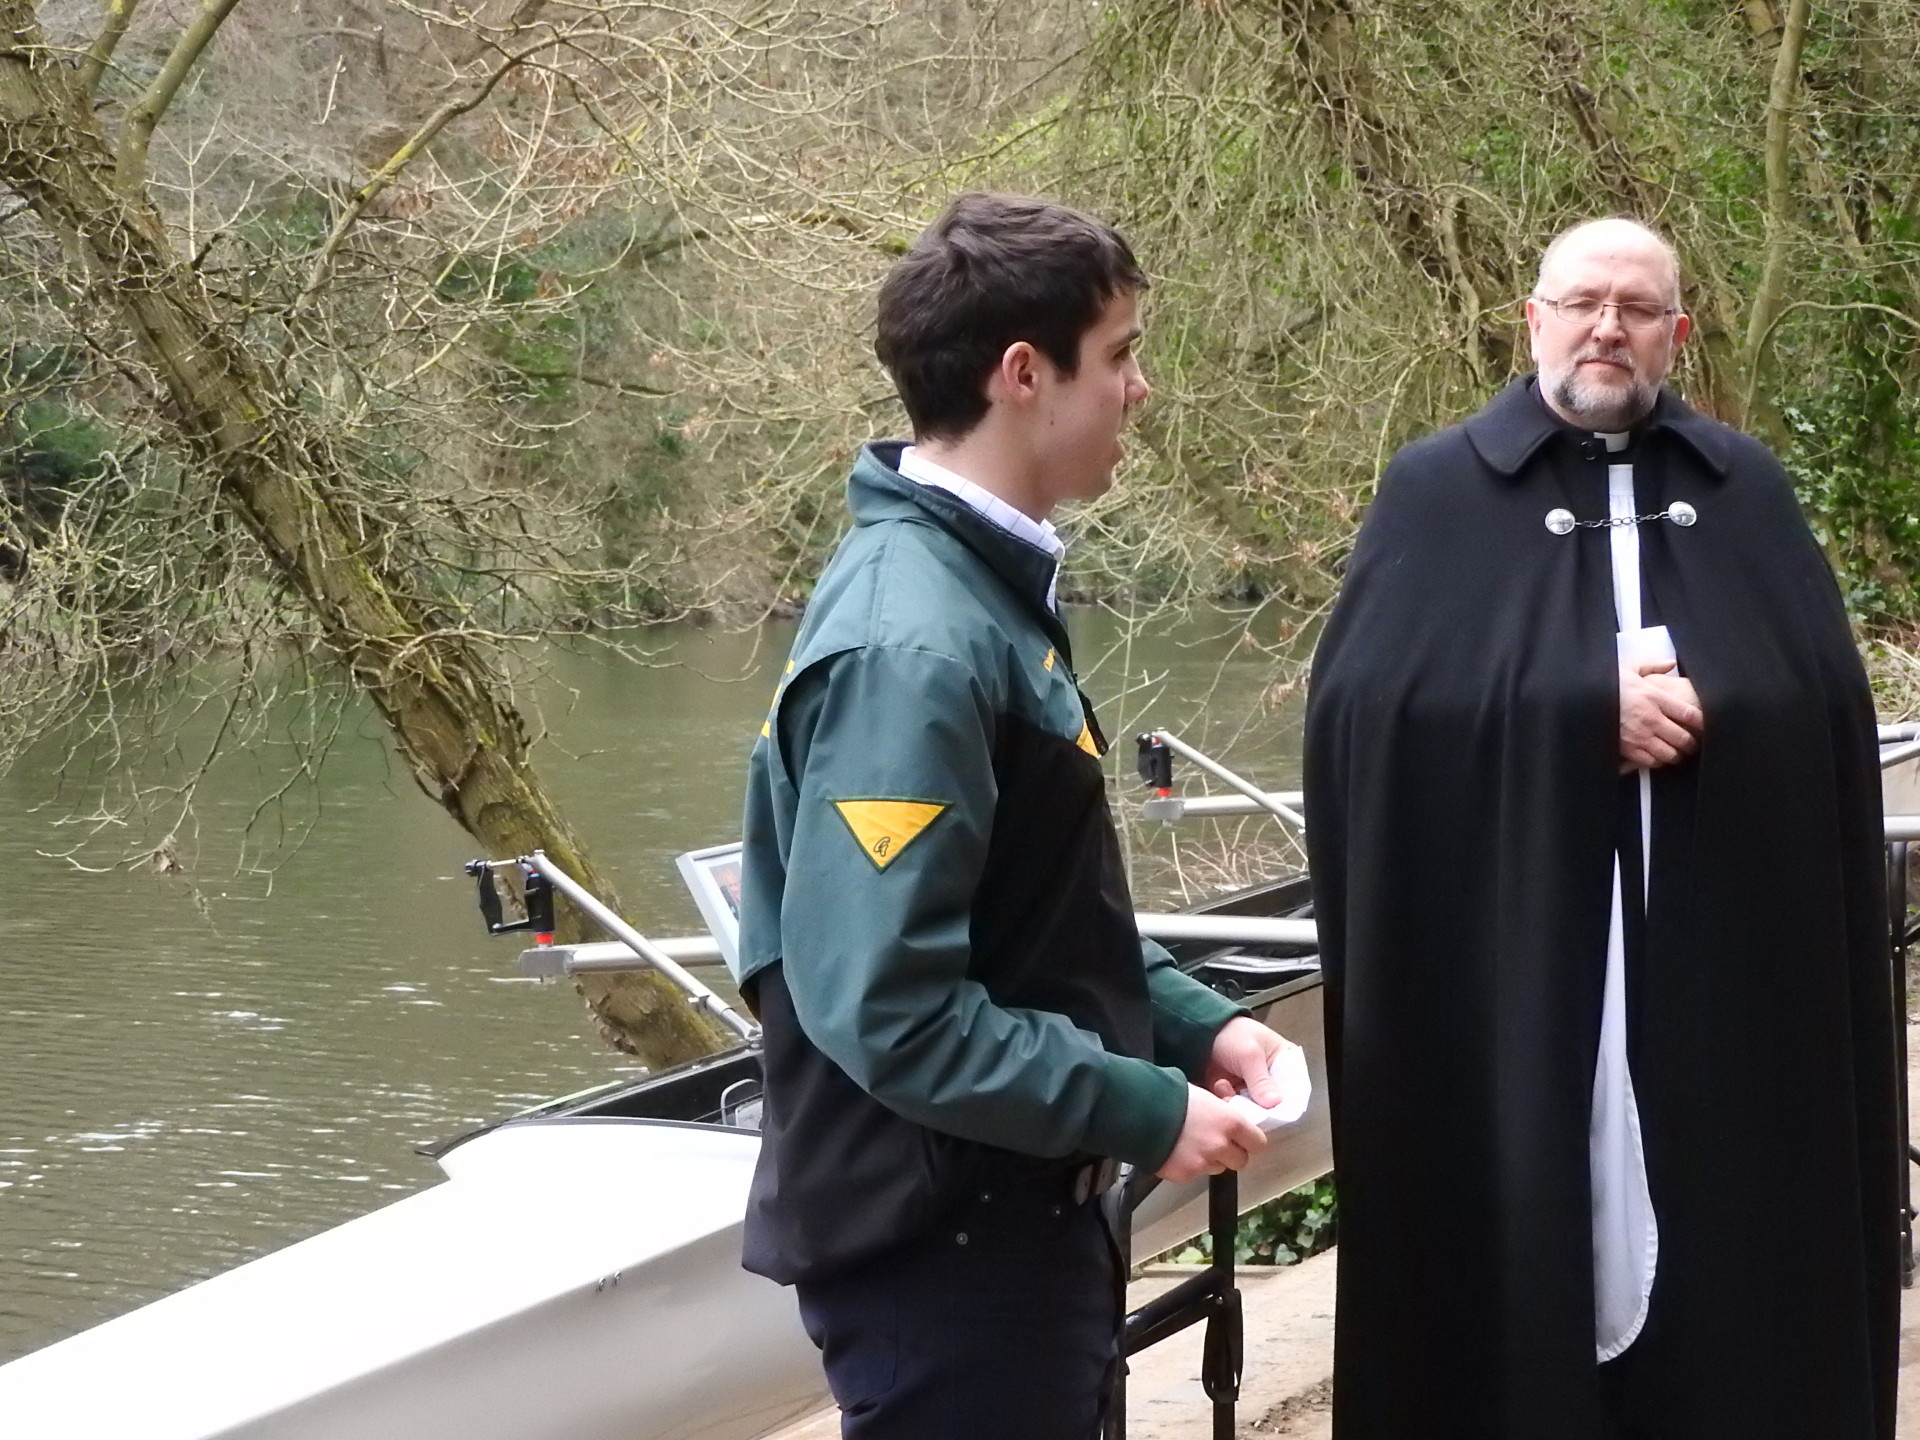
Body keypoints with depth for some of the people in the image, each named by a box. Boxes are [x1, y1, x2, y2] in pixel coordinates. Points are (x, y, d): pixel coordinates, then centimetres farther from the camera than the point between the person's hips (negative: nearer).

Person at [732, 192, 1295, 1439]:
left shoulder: (989, 585, 8)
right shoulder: (913, 645, -23)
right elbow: (885, 1006, -27)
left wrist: (1186, 1020, 6)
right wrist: (1145, 1112, -19)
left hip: (1013, 1219, 10)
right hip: (939, 1244, -10)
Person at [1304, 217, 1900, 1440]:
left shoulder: (1749, 491, 12)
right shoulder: (1437, 490, 4)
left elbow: (1834, 706, 4)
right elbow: (1360, 701, -9)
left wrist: (1692, 713, -14)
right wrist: (1586, 706, -15)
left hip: (1727, 973, 2)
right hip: (1503, 967, -2)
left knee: (1725, 1243, 4)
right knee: (1517, 1242, 0)